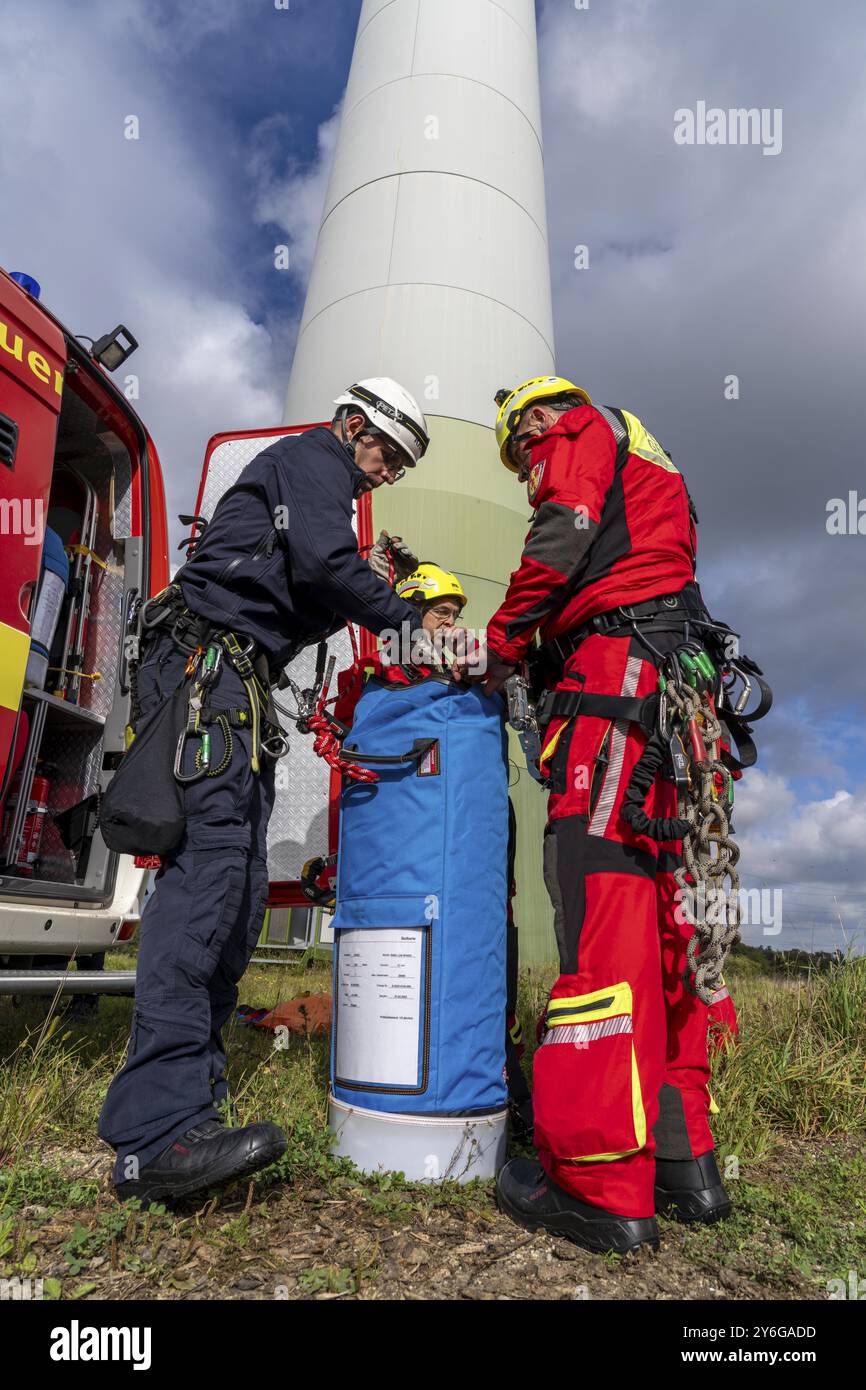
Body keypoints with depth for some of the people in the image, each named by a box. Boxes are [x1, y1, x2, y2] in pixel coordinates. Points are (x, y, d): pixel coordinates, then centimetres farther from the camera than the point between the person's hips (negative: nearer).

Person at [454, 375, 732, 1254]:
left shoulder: (583, 432, 10)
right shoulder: (646, 468, 36)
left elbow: (562, 543, -8)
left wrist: (500, 645, 1)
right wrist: (534, 661, 23)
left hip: (618, 653, -9)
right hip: (671, 685, 9)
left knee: (600, 891, -16)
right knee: (654, 908, 6)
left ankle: (600, 1180, -14)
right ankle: (682, 1157, 10)